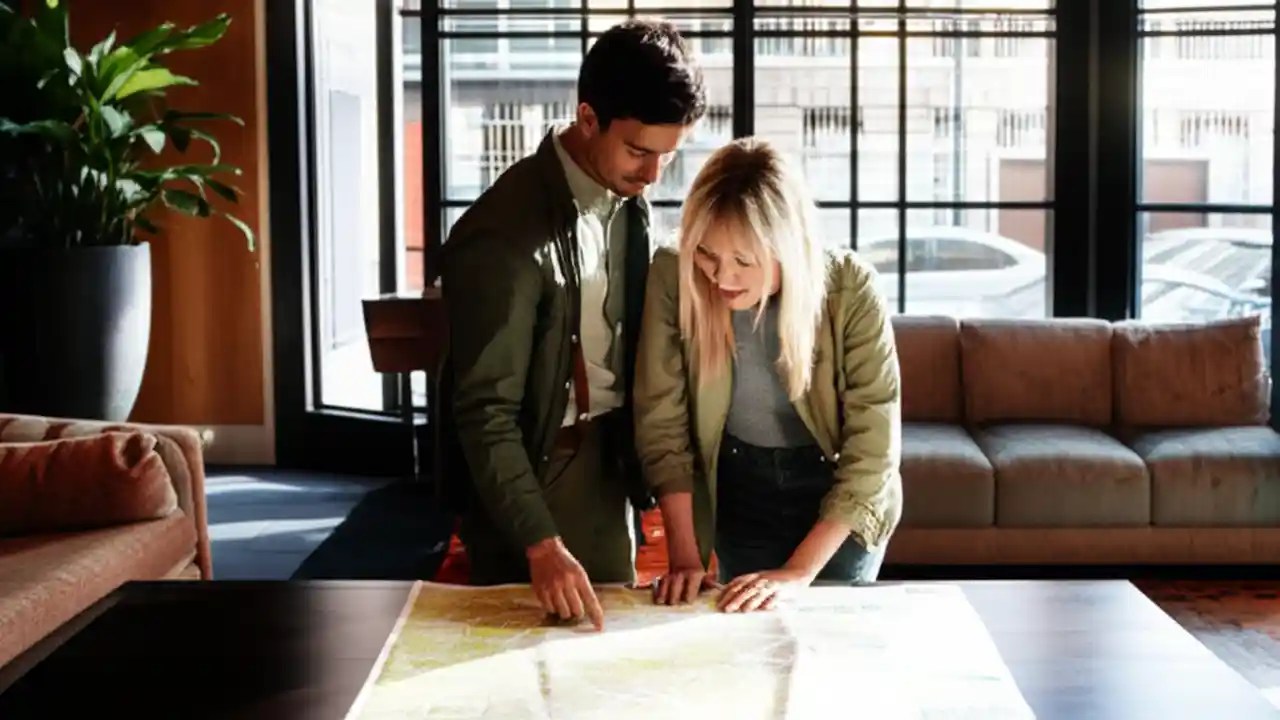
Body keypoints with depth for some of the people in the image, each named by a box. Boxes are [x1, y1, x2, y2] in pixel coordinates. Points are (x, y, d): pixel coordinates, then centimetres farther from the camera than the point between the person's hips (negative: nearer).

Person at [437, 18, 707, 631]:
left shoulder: (629, 202, 0)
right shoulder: (507, 230, -23)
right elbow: (485, 410, -23)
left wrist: (637, 463, 7)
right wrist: (541, 544, -29)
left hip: (606, 462, 7)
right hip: (530, 470, -7)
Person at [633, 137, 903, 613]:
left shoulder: (851, 291, -27)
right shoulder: (672, 279, -23)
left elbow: (872, 451, -24)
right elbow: (661, 421, -15)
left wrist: (798, 572, -29)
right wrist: (683, 556, -19)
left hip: (843, 503, -1)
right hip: (740, 492, 1)